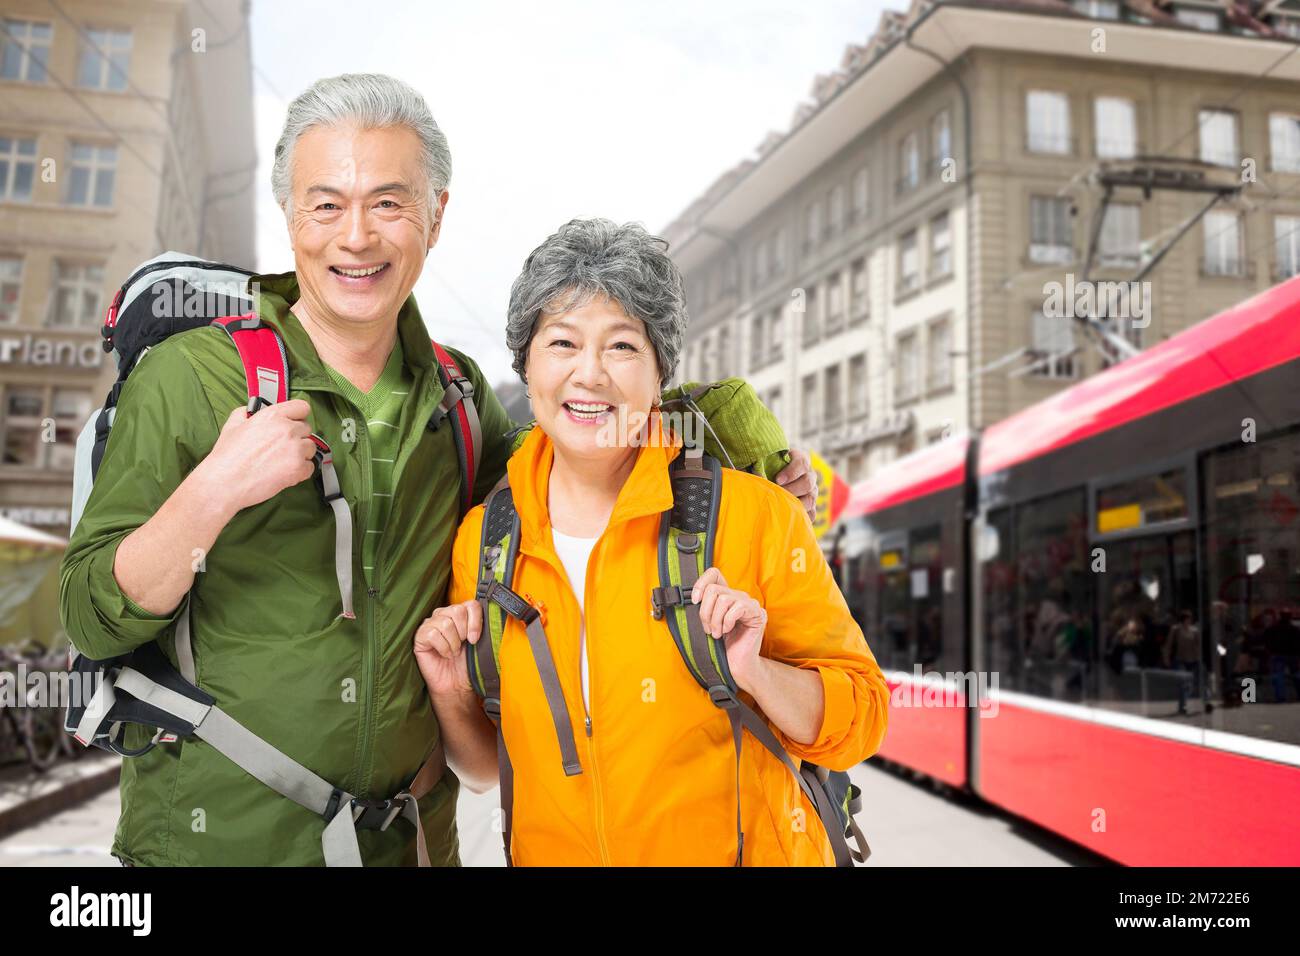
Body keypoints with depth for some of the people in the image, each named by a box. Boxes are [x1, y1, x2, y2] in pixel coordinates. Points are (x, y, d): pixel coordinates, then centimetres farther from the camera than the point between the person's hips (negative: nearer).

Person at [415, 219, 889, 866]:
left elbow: (858, 722, -9)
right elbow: (487, 769, 6)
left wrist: (753, 671, -24)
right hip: (554, 852, 3)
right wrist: (452, 699, -13)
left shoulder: (755, 515, -15)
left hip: (745, 850, -2)